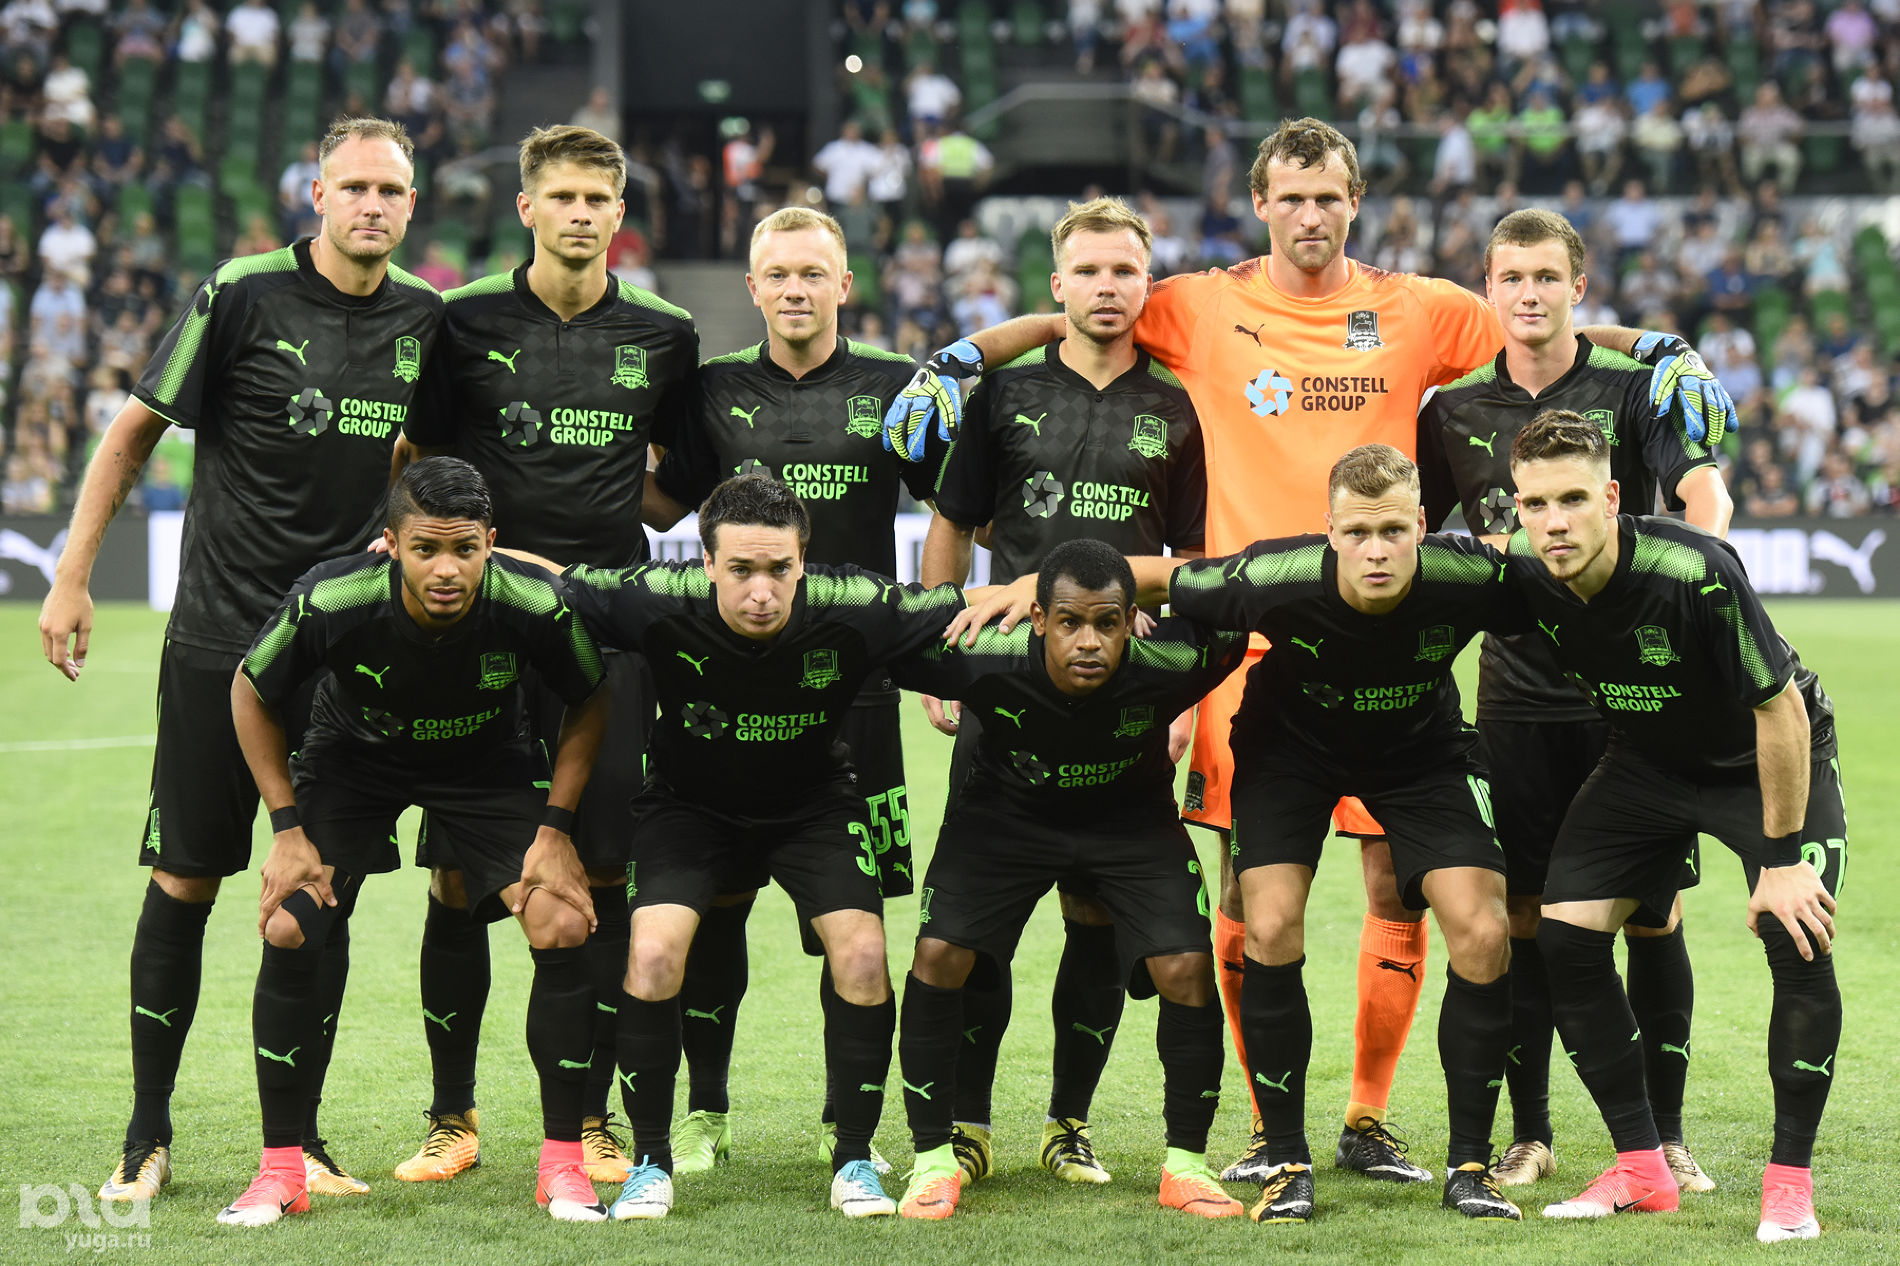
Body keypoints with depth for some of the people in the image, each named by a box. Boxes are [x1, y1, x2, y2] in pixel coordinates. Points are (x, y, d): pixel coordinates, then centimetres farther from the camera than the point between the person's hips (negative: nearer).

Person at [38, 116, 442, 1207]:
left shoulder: (424, 319, 4)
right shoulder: (242, 296, -8)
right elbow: (136, 431, 1)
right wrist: (72, 577, -1)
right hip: (219, 637, -3)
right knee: (185, 883, 1)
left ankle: (298, 1137, 13)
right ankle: (149, 1136, 12)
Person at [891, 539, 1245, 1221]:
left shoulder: (1165, 664, -34)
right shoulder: (986, 660, -34)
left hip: (1133, 818, 0)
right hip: (1006, 809, 0)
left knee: (1188, 969, -15)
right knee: (938, 955, -14)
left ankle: (1185, 1164, 6)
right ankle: (933, 1159, 3)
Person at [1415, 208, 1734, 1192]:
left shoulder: (1631, 390, -1)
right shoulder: (1455, 409, 7)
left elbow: (1705, 497, -15)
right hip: (1515, 694, 2)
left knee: (1651, 912, 0)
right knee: (1524, 913, 3)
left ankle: (1664, 1134, 9)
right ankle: (1529, 1135, 14)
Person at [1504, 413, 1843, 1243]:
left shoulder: (1695, 574, -36)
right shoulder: (1522, 579, -22)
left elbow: (1779, 711, -28)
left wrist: (1782, 857, -24)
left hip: (1773, 758, -5)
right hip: (1646, 762, 5)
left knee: (1798, 937, -23)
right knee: (1565, 933, -8)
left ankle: (1790, 1182, -8)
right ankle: (1641, 1171, 4)